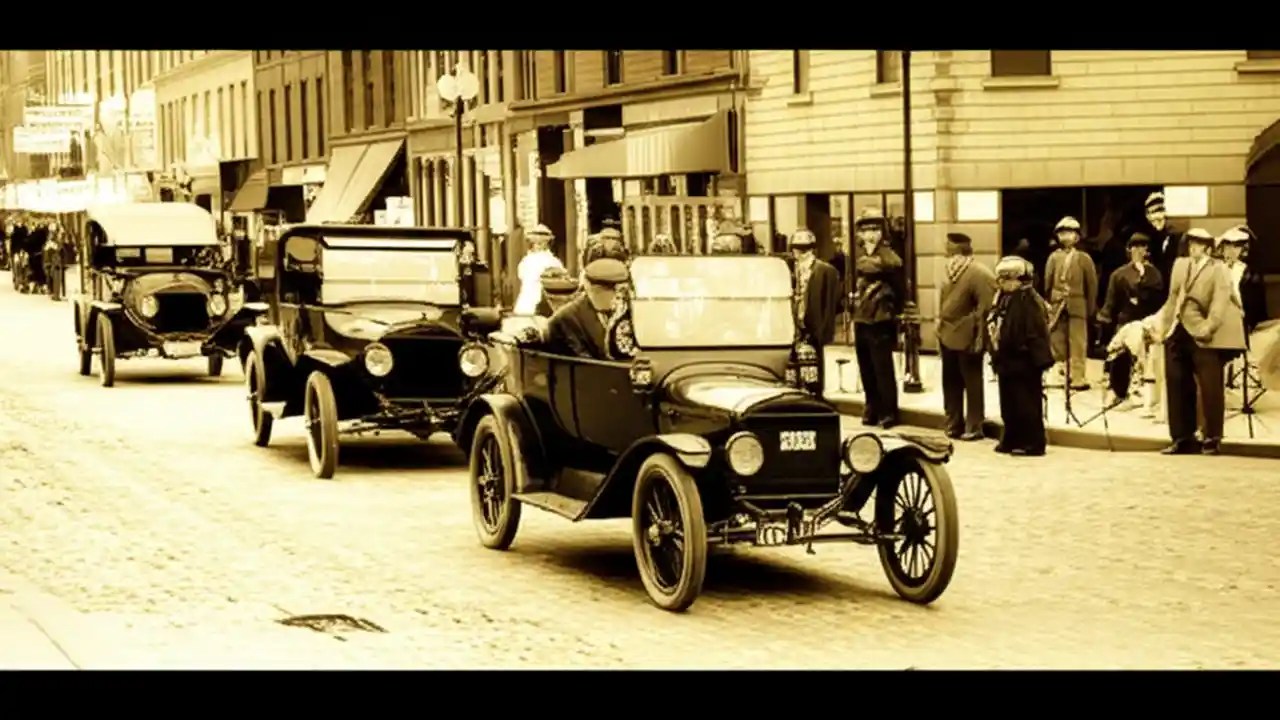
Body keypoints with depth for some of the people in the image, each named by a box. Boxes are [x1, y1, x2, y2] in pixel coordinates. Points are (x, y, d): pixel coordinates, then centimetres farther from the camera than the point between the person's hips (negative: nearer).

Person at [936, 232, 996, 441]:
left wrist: (979, 338, -20)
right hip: (948, 336, 8)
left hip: (967, 339, -8)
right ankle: (953, 425, 23)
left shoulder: (980, 274, -15)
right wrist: (940, 327, 12)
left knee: (972, 384, 2)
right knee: (951, 383, 14)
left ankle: (974, 427, 9)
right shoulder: (952, 272, 12)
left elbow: (986, 308, -18)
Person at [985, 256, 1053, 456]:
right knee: (1009, 404, 15)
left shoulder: (1028, 301, -16)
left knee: (1026, 405, -3)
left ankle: (1032, 443, 3)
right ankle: (1011, 440, 24)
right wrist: (995, 356, 15)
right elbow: (991, 327, 18)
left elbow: (1036, 334, -21)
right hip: (1007, 361, 10)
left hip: (1023, 363, -10)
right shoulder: (1003, 299, 12)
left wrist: (1040, 361, -24)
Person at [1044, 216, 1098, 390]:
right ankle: (1060, 375, 14)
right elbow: (1048, 283, 8)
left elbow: (1092, 285, 3)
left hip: (1077, 307, -2)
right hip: (1057, 307, 2)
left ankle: (1078, 377, 0)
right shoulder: (1054, 258, 5)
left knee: (1078, 344, -2)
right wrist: (1048, 303, 5)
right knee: (1057, 343, 5)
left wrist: (1091, 308, 3)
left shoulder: (1084, 258, 1)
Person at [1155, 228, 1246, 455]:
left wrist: (1209, 326, -30)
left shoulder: (1219, 270, -6)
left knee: (1210, 388, -2)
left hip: (1203, 336, -6)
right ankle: (1183, 438, 17)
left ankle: (1212, 439, 6)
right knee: (1178, 387, 8)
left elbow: (1219, 302, -18)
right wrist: (1163, 322, 6)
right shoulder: (1180, 264, 14)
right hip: (1177, 333, 6)